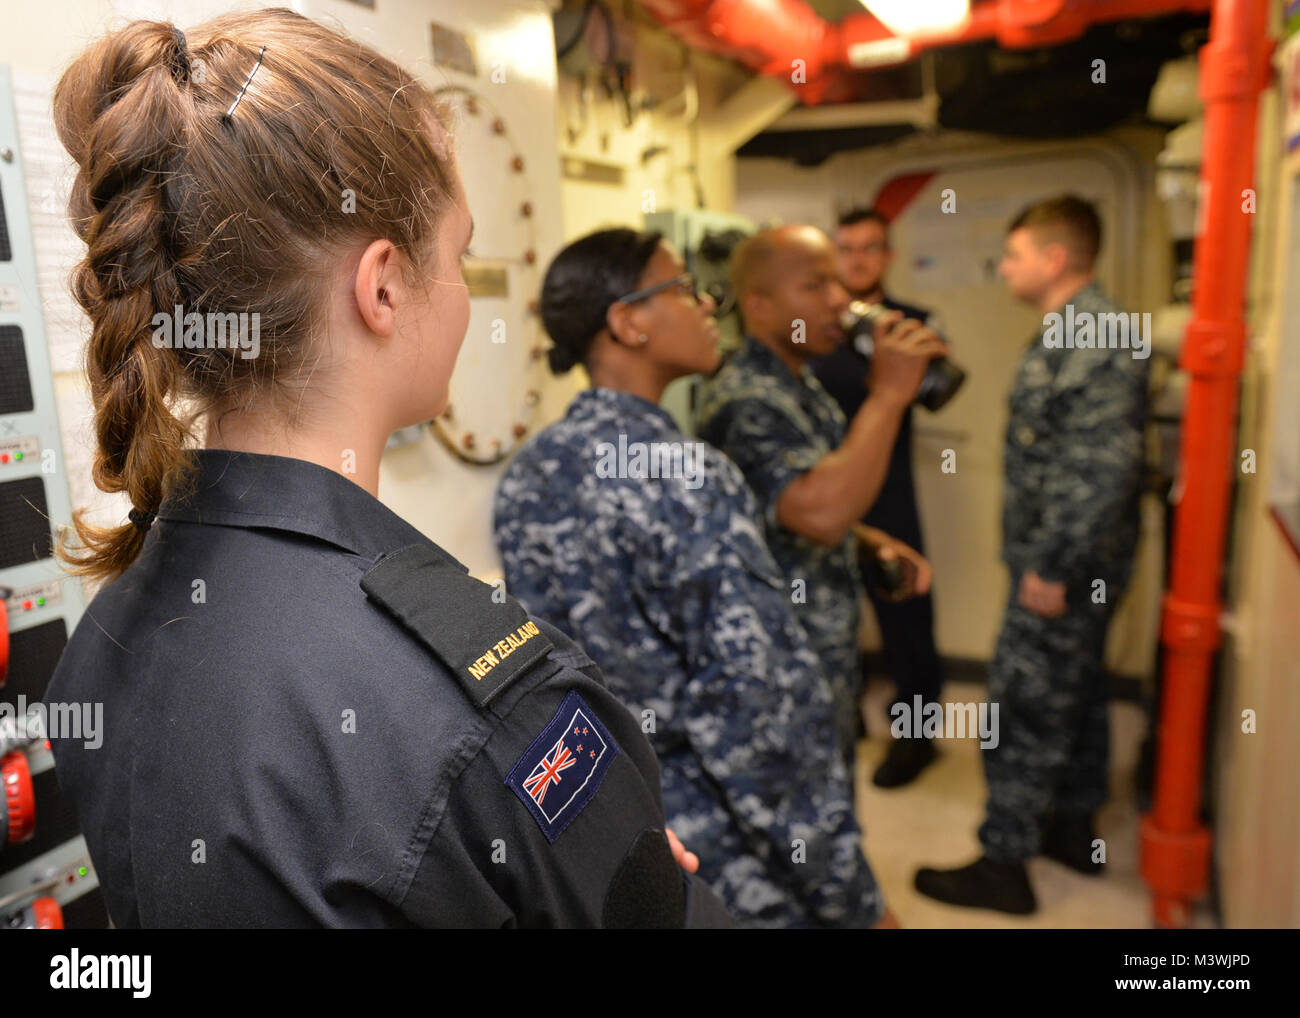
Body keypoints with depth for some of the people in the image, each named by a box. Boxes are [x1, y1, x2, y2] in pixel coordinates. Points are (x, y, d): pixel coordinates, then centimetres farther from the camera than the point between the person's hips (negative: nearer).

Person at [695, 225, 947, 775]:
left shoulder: (796, 381, 9)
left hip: (829, 641, 9)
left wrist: (873, 541, 7)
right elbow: (819, 512, -41)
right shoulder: (745, 400, -25)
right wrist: (887, 395, -34)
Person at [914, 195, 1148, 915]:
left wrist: (1053, 568, -23)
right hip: (1070, 565, 10)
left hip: (1061, 568, -10)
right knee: (1074, 694, 20)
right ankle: (1074, 827, 37)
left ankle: (1002, 867, 13)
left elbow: (1102, 466, -27)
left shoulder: (1094, 338, -20)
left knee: (1024, 708, -1)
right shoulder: (1070, 331, 13)